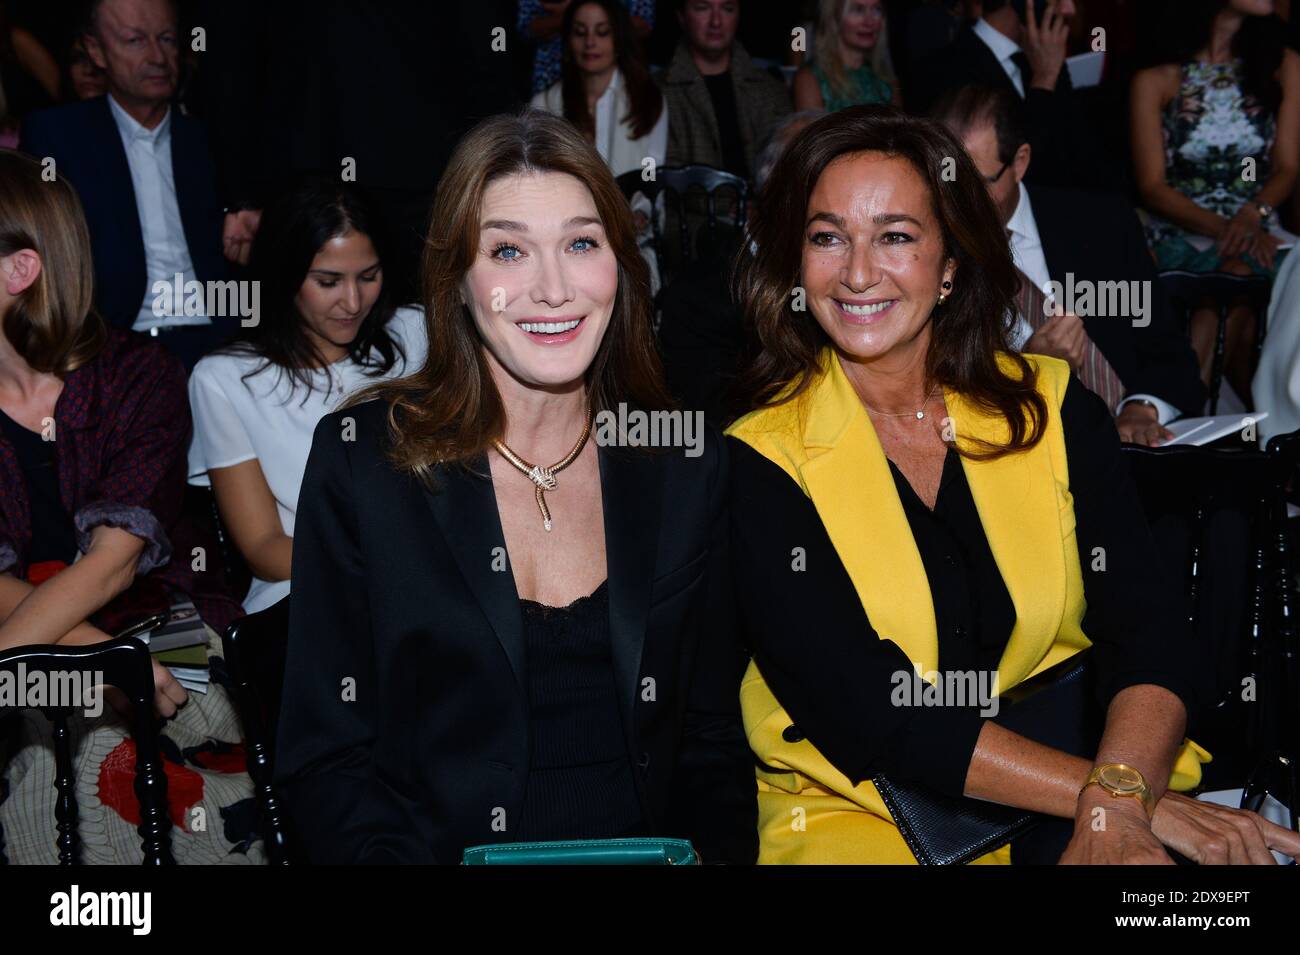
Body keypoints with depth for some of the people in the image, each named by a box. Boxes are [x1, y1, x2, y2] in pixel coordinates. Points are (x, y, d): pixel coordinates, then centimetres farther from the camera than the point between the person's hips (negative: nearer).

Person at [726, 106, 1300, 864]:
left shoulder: (1057, 411, 5)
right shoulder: (760, 463, -4)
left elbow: (1150, 640, -3)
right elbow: (867, 715, -12)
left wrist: (1117, 808, -21)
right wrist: (1099, 792, -18)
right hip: (861, 822, -2)